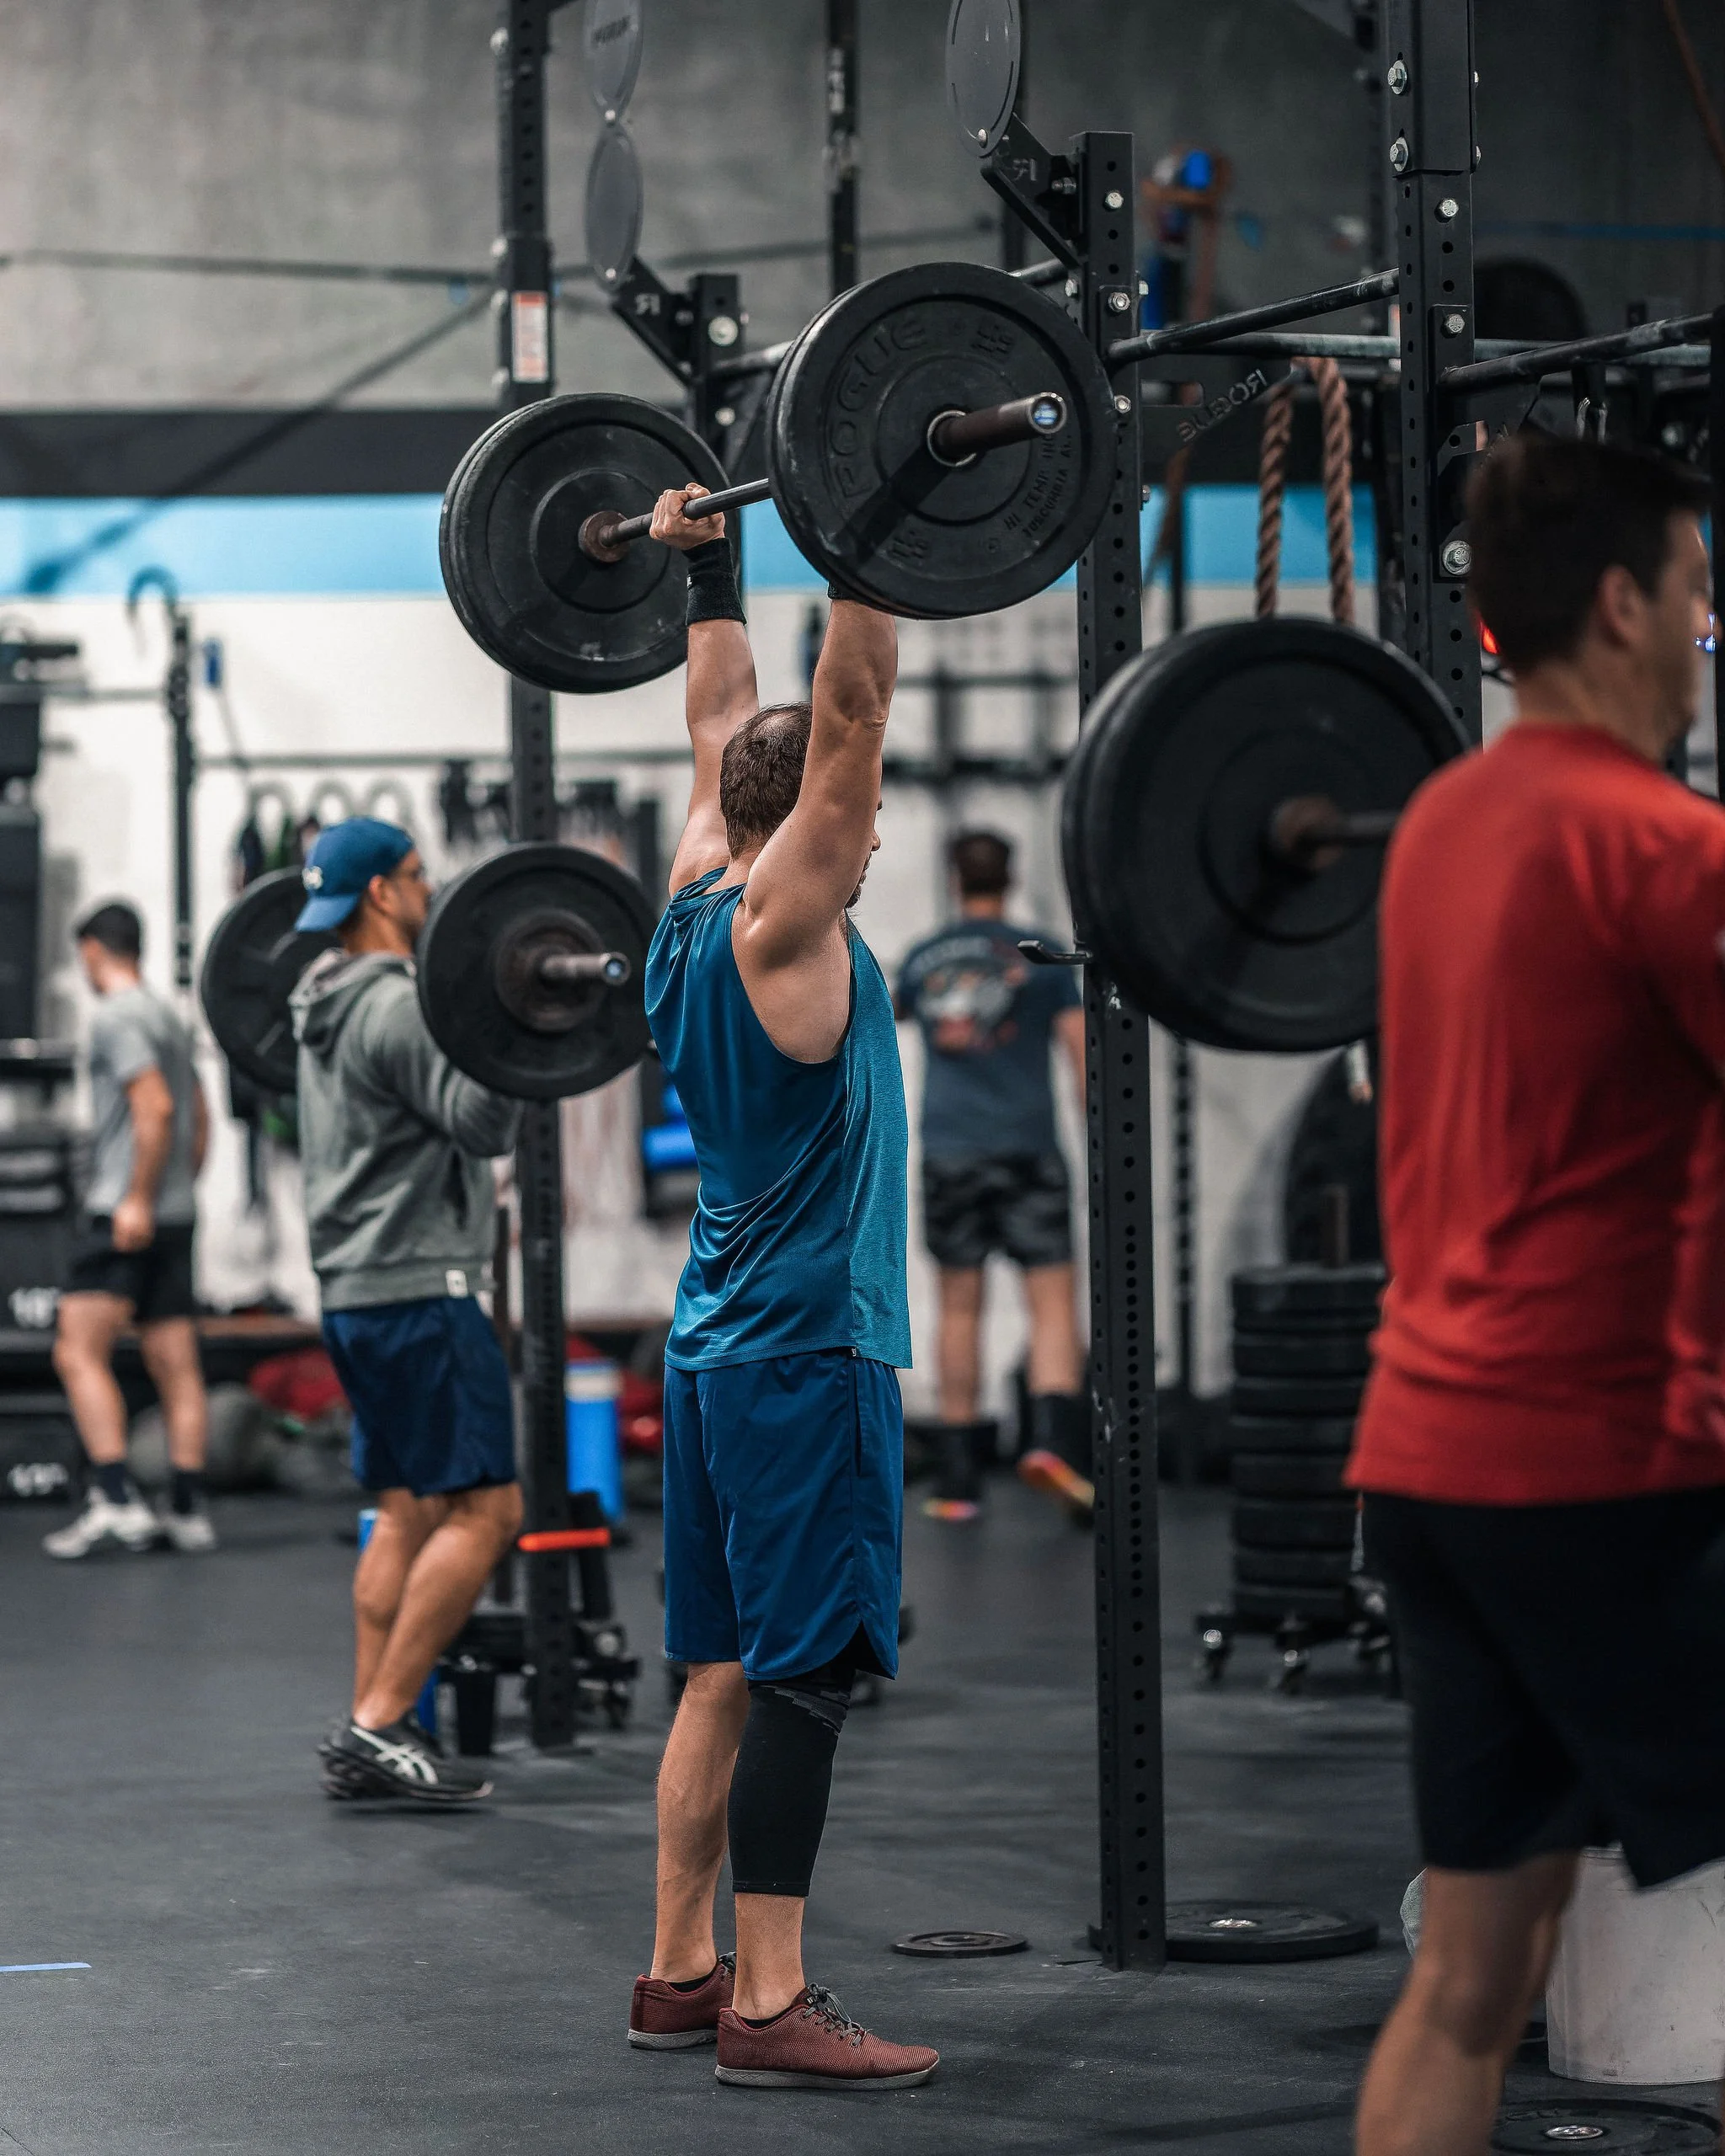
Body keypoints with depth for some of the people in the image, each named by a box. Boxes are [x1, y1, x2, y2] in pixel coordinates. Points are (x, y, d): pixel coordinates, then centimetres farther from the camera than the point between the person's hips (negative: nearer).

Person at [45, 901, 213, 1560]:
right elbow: (199, 1118, 23)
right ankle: (187, 1512, 7)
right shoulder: (169, 1017, 19)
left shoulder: (118, 1017, -9)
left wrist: (137, 1201, -20)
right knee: (176, 1367, 7)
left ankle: (116, 1501, -20)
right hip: (175, 1216, 9)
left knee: (79, 1352, -11)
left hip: (126, 1215, -9)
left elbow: (155, 1108, -20)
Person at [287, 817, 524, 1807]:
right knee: (483, 1510, -9)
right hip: (418, 1289, -10)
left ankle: (369, 1739, 10)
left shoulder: (329, 1007, 15)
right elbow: (481, 1122, -24)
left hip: (359, 1295, 10)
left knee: (411, 1513, 12)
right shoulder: (396, 1008, -16)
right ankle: (381, 1726, -12)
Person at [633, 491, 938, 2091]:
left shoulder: (696, 909, 10)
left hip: (722, 1349, 9)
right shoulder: (781, 928, -13)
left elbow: (727, 729, 23)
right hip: (806, 1356, -9)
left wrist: (708, 564, 29)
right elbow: (848, 711, -19)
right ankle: (768, 2008, -9)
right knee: (799, 1680, -9)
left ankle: (683, 1975, 16)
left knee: (726, 1675, 12)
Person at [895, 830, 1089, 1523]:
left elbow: (889, 1013, 31)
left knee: (958, 1306, 8)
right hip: (1026, 1148, -3)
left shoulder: (923, 959, 9)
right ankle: (1054, 1438, -24)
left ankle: (958, 1475, 8)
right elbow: (1080, 1049, -5)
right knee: (1052, 1298, -4)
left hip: (949, 1152, 3)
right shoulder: (1040, 955, -1)